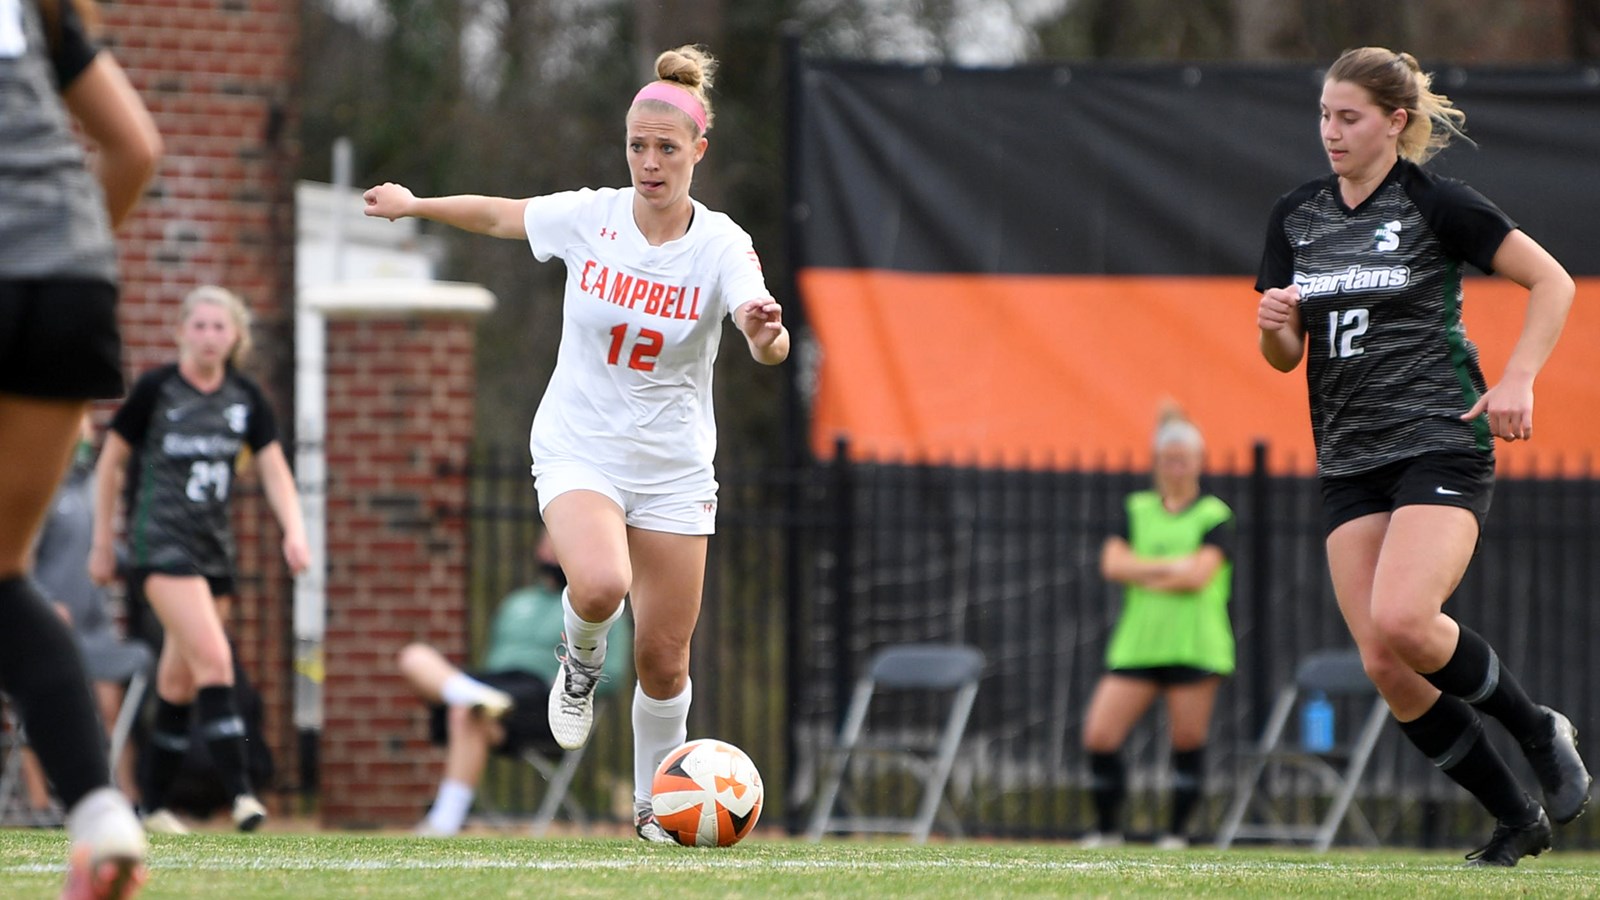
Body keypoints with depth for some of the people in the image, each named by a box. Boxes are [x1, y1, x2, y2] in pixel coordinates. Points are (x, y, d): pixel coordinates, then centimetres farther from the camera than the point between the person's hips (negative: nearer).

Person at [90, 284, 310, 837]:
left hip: (215, 547, 5)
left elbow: (274, 470, 6)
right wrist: (103, 542, 5)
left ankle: (155, 803, 18)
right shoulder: (155, 389, -5)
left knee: (179, 680, 10)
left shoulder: (245, 398, 6)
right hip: (161, 542, -5)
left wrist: (293, 530, -11)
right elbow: (110, 461, 3)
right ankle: (240, 791, -25)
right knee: (213, 659, -20)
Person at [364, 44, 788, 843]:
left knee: (663, 658, 3)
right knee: (600, 585, -32)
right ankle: (580, 662, 3)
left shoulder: (722, 246, -12)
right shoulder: (588, 216, -8)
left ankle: (655, 806, 26)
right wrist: (415, 206, 20)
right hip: (578, 448, 0)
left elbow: (770, 348, -29)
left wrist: (765, 334, -51)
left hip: (673, 467, 1)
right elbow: (498, 215, 13)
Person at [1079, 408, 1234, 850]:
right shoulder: (1136, 510, 12)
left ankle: (1178, 829, 10)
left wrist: (1143, 575, -6)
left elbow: (1199, 575, -13)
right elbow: (1113, 563, -2)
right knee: (1100, 735, -7)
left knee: (1188, 740, -3)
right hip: (1137, 643, 3)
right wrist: (1172, 567, -10)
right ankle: (1107, 827, 8)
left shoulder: (1213, 516, 1)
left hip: (1193, 644, -3)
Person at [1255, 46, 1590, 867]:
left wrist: (1517, 381, -13)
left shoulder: (1438, 204, -6)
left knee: (1402, 621, -26)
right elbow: (1285, 357, 13)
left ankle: (1538, 731, 0)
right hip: (1348, 460, 6)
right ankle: (1518, 818, 10)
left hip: (1442, 442, -6)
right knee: (1383, 665, -5)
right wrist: (1273, 323, -10)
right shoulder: (1296, 216, 10)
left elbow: (1553, 282, -2)